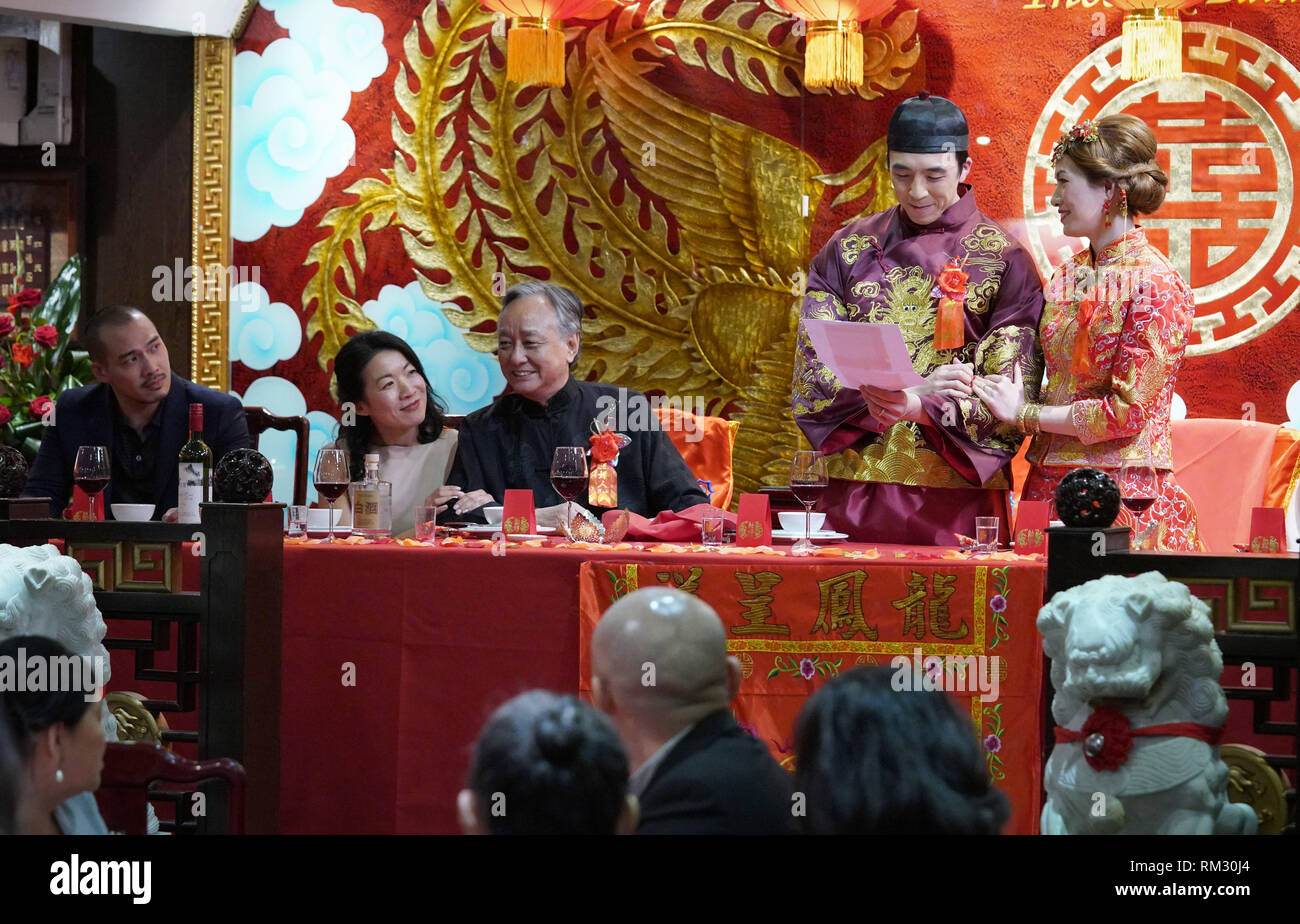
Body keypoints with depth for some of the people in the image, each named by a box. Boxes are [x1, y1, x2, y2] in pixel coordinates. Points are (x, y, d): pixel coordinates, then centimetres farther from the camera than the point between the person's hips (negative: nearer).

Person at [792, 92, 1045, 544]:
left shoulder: (1003, 261, 2)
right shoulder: (848, 249, 9)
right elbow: (812, 377, 1)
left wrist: (922, 408, -23)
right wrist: (914, 387, -14)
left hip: (958, 495, -2)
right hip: (856, 491, 2)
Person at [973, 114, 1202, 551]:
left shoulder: (1156, 286, -12)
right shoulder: (1068, 275, 11)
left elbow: (1126, 412, -15)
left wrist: (1024, 413, -8)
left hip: (1121, 494, -6)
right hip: (1050, 484, 7)